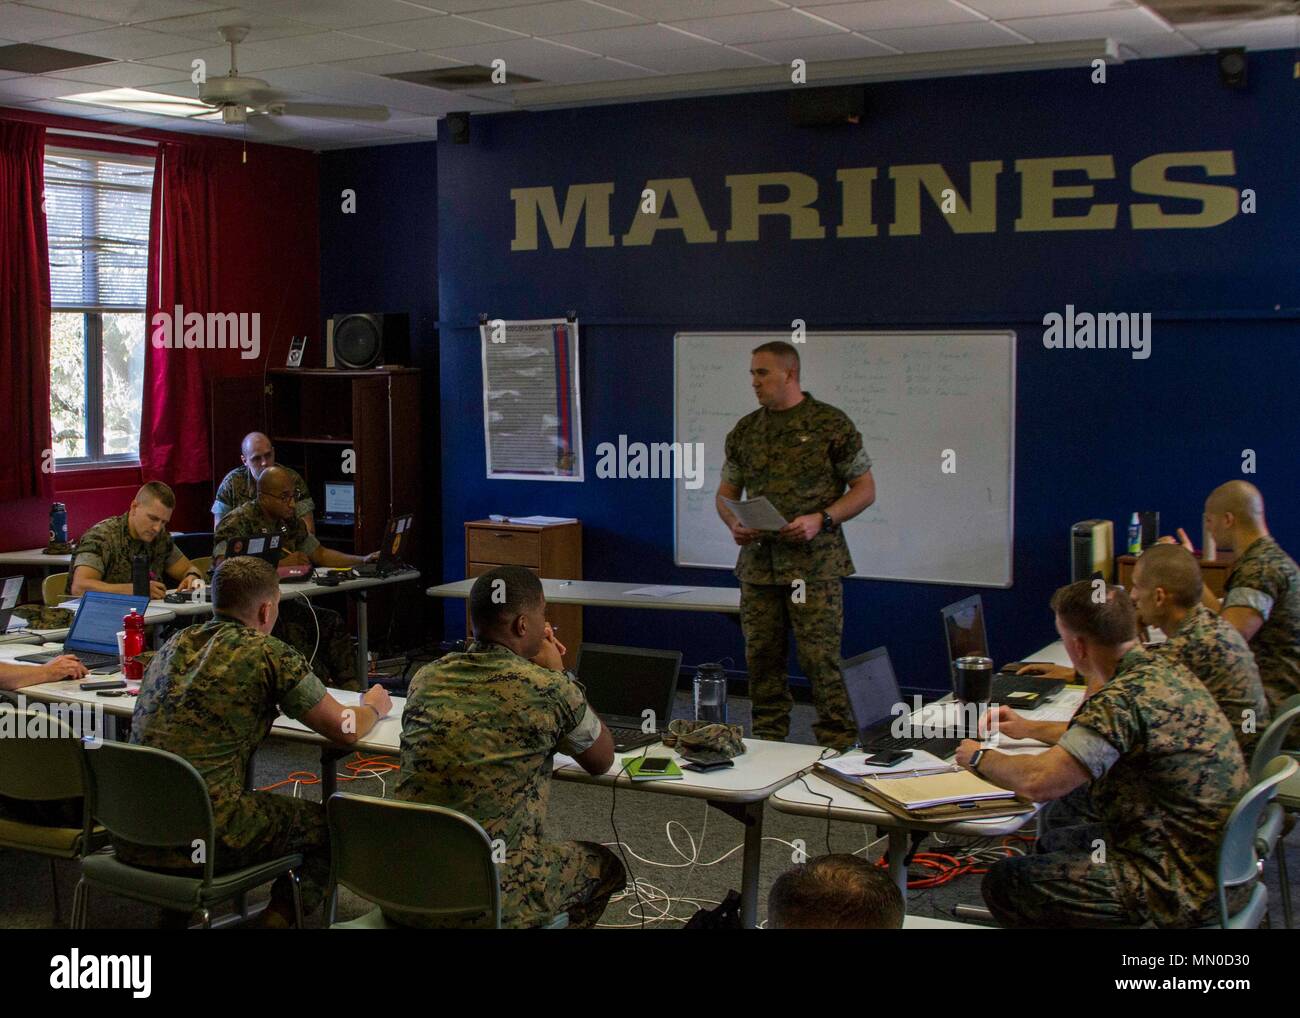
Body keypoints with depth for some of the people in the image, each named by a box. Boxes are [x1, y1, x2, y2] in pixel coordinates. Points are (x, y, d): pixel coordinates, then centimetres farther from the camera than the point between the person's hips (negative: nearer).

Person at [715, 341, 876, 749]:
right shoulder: (744, 430, 12)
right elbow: (726, 491, 19)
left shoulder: (831, 424, -2)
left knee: (820, 659, -5)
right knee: (762, 658, 8)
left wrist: (820, 519, -15)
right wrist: (734, 523, -3)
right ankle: (767, 746, 20)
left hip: (814, 564, -5)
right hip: (757, 563, 5)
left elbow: (865, 489, -1)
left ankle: (838, 748, 5)